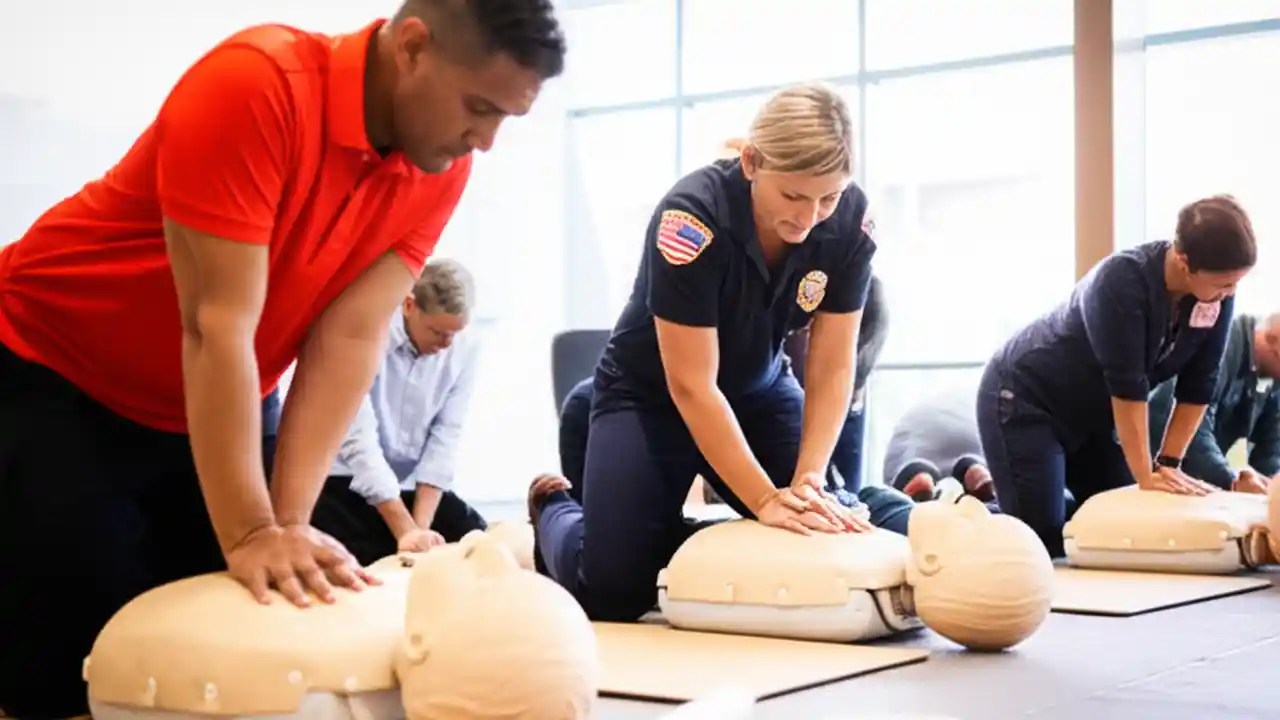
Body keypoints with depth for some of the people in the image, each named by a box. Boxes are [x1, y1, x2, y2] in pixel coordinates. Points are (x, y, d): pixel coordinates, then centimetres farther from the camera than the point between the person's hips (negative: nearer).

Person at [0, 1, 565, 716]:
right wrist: (250, 534, -32)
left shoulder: (443, 168, -11)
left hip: (218, 405, 6)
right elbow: (216, 324, -31)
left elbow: (351, 337, -17)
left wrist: (288, 522, -25)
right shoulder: (256, 86, -29)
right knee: (68, 660, -9)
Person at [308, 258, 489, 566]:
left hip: (412, 486, 4)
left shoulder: (466, 347, -9)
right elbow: (359, 441, -26)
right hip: (347, 483, -4)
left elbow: (445, 438, -10)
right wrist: (406, 530, -31)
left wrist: (420, 526, -20)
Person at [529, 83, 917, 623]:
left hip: (758, 392, 5)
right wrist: (766, 500, -32)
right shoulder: (691, 219, -32)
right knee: (610, 589, -13)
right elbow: (692, 385, -30)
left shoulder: (850, 220, -19)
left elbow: (831, 370, -15)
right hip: (651, 393, -4)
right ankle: (552, 506, 21)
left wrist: (810, 483, -27)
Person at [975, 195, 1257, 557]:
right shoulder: (1122, 281, -32)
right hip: (1024, 400, -8)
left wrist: (1169, 464, -8)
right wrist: (1147, 476, -25)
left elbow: (1197, 386, -5)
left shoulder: (1217, 296, -12)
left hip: (1091, 411, 8)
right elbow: (1127, 386, -30)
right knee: (1042, 540, -15)